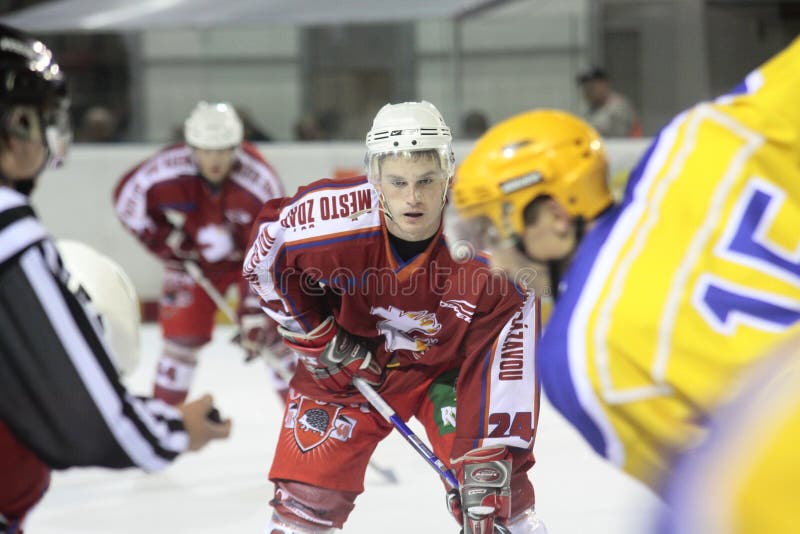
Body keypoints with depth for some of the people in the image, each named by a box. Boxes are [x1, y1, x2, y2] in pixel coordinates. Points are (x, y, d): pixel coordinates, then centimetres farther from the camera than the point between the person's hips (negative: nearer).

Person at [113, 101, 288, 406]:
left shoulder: (261, 184, -32)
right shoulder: (165, 172, -28)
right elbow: (126, 198, -8)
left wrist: (255, 314, -31)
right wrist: (164, 240, -10)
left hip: (249, 255, -1)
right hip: (193, 259, 1)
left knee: (275, 332, -7)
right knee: (182, 334, -3)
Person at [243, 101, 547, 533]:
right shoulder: (327, 217, -29)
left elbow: (504, 355, -26)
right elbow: (265, 259, -7)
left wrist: (489, 463, -29)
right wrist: (319, 338, -7)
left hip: (451, 363, 0)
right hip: (351, 355, 1)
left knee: (495, 489, -10)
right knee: (309, 493, -3)